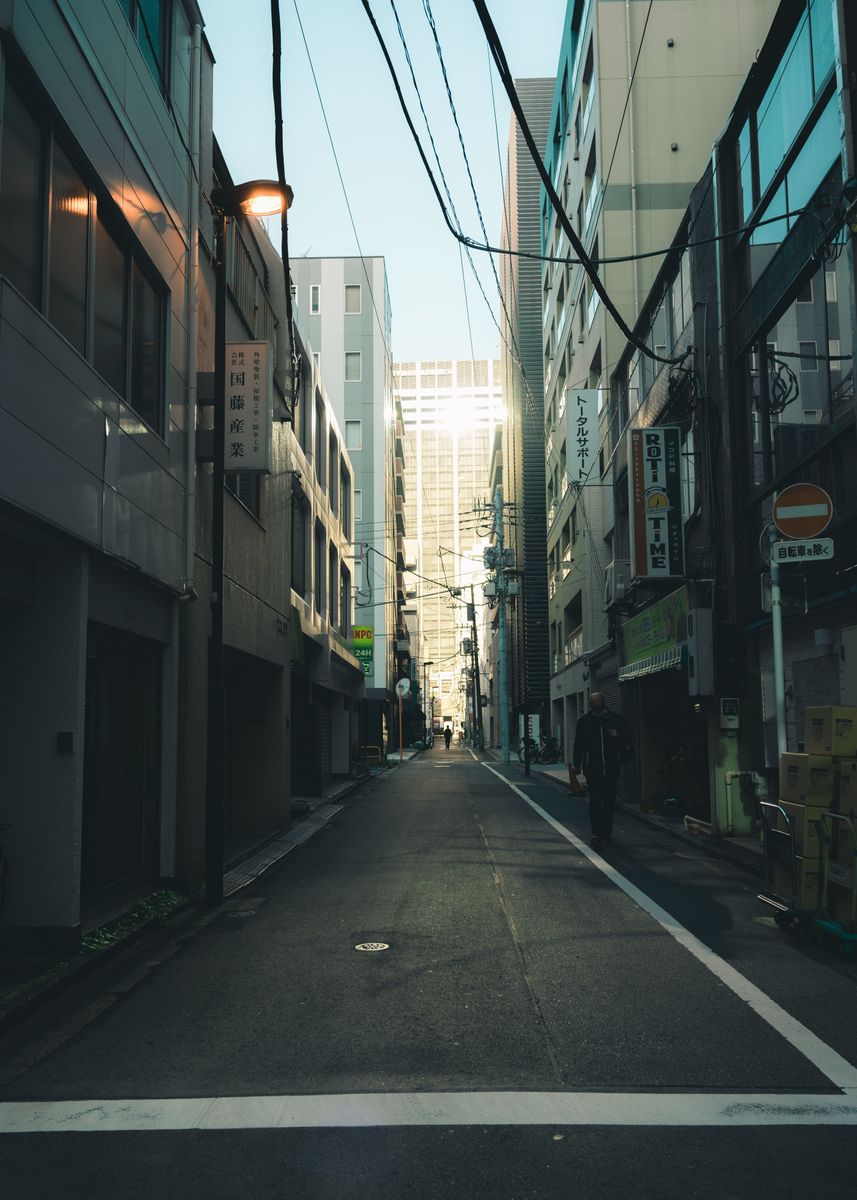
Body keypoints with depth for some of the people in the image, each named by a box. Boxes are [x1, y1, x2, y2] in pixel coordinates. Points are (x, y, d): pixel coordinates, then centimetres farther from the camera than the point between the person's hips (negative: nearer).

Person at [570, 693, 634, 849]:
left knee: (609, 801, 9)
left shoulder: (615, 719, 4)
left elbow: (627, 735, 13)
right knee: (595, 800, -10)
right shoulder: (584, 721, 4)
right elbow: (578, 745, 8)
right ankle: (596, 833, -12)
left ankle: (606, 832, 20)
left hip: (611, 768, 2)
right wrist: (576, 765, 5)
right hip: (592, 768, -2)